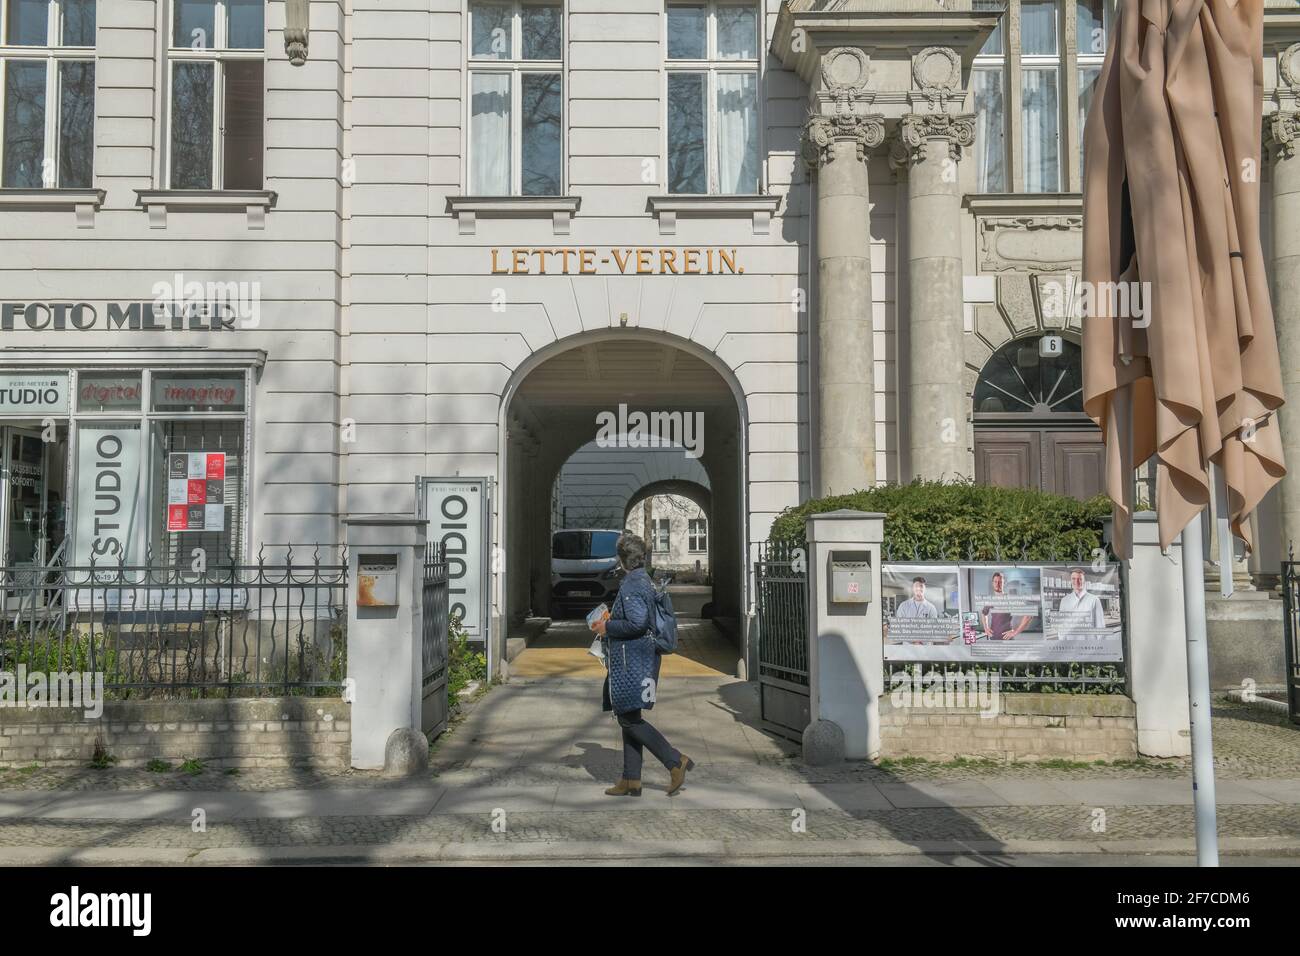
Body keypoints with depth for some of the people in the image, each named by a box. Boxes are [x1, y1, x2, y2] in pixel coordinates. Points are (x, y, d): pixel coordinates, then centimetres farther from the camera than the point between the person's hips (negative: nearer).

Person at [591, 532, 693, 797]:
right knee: (629, 718, 13)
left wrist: (608, 627, -13)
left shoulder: (631, 585, -17)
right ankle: (631, 781, 18)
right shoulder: (647, 582, 13)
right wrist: (610, 621, 18)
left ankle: (676, 761, -4)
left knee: (629, 719, -5)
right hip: (638, 662, 10)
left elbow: (637, 623, -27)